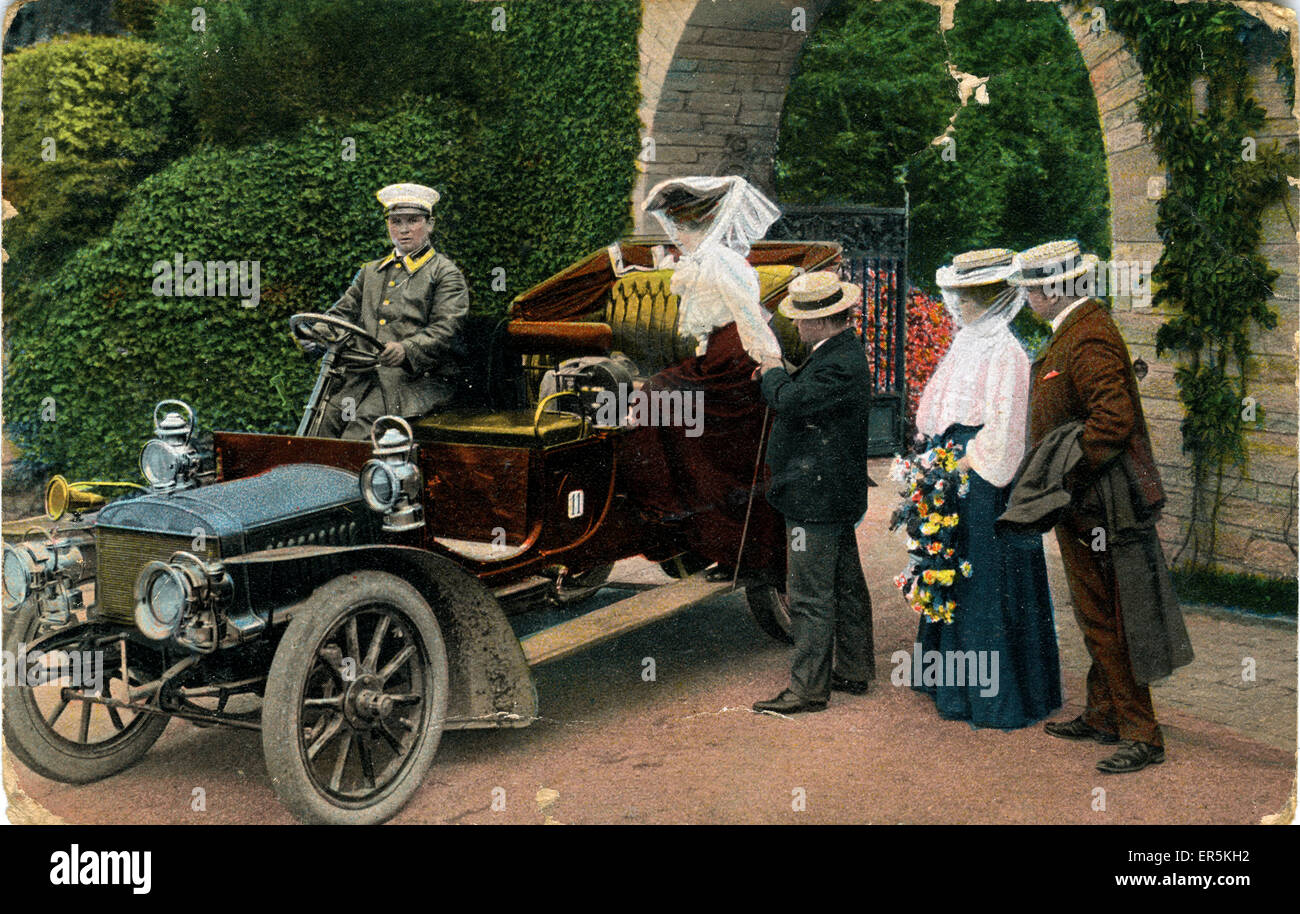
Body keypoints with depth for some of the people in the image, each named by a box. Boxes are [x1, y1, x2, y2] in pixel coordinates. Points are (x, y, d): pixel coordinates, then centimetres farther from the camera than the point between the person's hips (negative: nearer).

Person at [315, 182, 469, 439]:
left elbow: (445, 330, -8)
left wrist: (406, 350, -26)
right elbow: (343, 311, 21)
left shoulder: (446, 274, 6)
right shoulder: (371, 272, 26)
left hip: (421, 378, -5)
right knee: (324, 419, -20)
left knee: (361, 427, -29)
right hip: (366, 377, 5)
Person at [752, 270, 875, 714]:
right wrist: (781, 377, 1)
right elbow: (805, 397, 16)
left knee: (810, 595, -5)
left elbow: (791, 400, -27)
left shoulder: (840, 365, -22)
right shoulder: (842, 352, 12)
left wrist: (774, 373, -8)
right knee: (845, 586, 18)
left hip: (817, 498, -11)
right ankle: (853, 671, 29)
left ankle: (808, 687, 1)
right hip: (837, 494, 11)